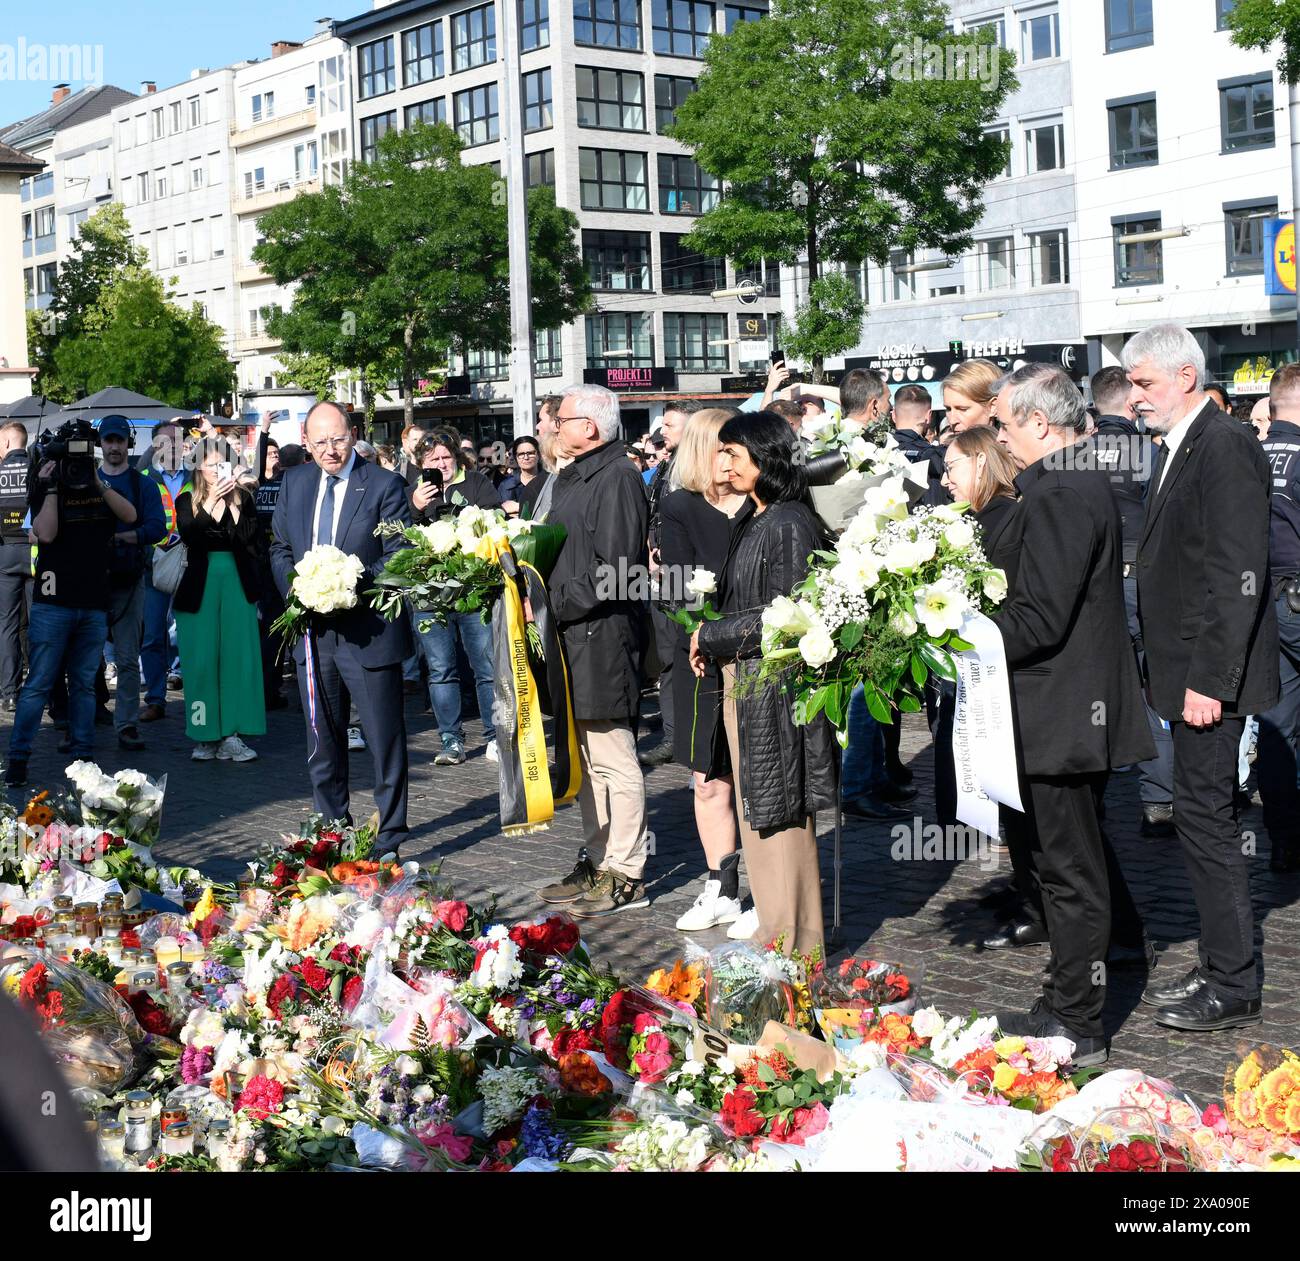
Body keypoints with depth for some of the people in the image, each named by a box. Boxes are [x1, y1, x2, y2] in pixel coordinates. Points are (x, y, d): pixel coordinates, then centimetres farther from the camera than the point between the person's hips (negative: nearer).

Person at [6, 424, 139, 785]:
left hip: (94, 604, 4)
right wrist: (51, 488, -13)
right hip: (53, 602, -3)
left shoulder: (103, 490, 12)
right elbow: (46, 533, -14)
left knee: (84, 684, 9)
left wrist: (98, 482, -11)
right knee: (39, 683, -5)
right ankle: (18, 757, 0)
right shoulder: (45, 490, 2)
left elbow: (130, 515, -7)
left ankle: (82, 754, 14)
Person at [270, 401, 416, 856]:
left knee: (385, 742, 1)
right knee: (322, 745, 15)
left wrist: (353, 589, -22)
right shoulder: (294, 483, 9)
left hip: (367, 629, -5)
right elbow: (280, 548, 15)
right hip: (312, 632, 5)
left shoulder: (384, 485, -7)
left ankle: (389, 841, 10)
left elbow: (397, 557, -10)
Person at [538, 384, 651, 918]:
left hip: (602, 636, -10)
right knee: (585, 759, 15)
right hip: (572, 636, 10)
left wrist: (555, 603, -17)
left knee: (612, 759, -4)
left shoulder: (616, 478, -13)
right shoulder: (571, 477, 17)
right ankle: (599, 859, 25)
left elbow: (615, 570, -20)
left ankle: (626, 875, 3)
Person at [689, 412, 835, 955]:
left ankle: (795, 945, 11)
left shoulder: (791, 525, -16)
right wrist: (710, 645, 5)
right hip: (740, 681, 9)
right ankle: (773, 928, 26)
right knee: (756, 811, 15)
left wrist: (710, 636, -11)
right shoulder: (750, 520, 13)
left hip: (775, 683, -9)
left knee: (779, 815, 0)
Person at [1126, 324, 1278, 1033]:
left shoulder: (1226, 448, -15)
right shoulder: (1175, 449, 15)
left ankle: (1232, 988, 6)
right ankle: (1220, 969, 24)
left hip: (1210, 675, -10)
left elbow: (1239, 576, -21)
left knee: (1204, 816, -4)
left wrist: (1208, 679, -22)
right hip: (1187, 669, 10)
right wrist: (1171, 672, 15)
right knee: (1201, 816, 14)